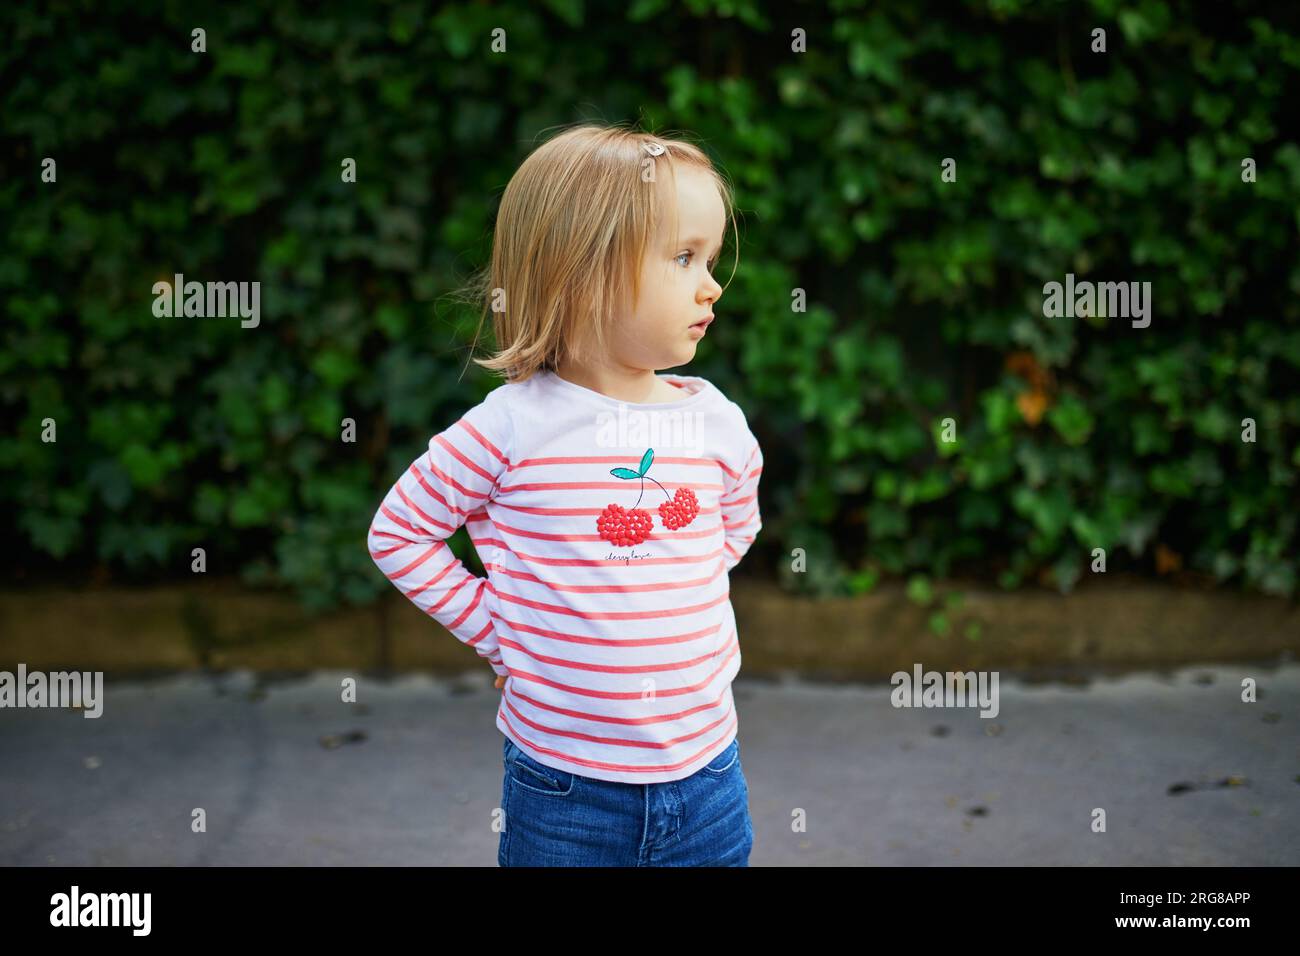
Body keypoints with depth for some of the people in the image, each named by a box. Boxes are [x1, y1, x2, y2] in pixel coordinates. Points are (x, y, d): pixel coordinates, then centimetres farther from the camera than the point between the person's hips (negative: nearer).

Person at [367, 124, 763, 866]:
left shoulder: (718, 423, -1)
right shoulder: (514, 428, -13)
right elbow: (398, 532, -2)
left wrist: (690, 630, 9)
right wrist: (493, 625, -4)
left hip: (705, 773, 4)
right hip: (564, 786, -3)